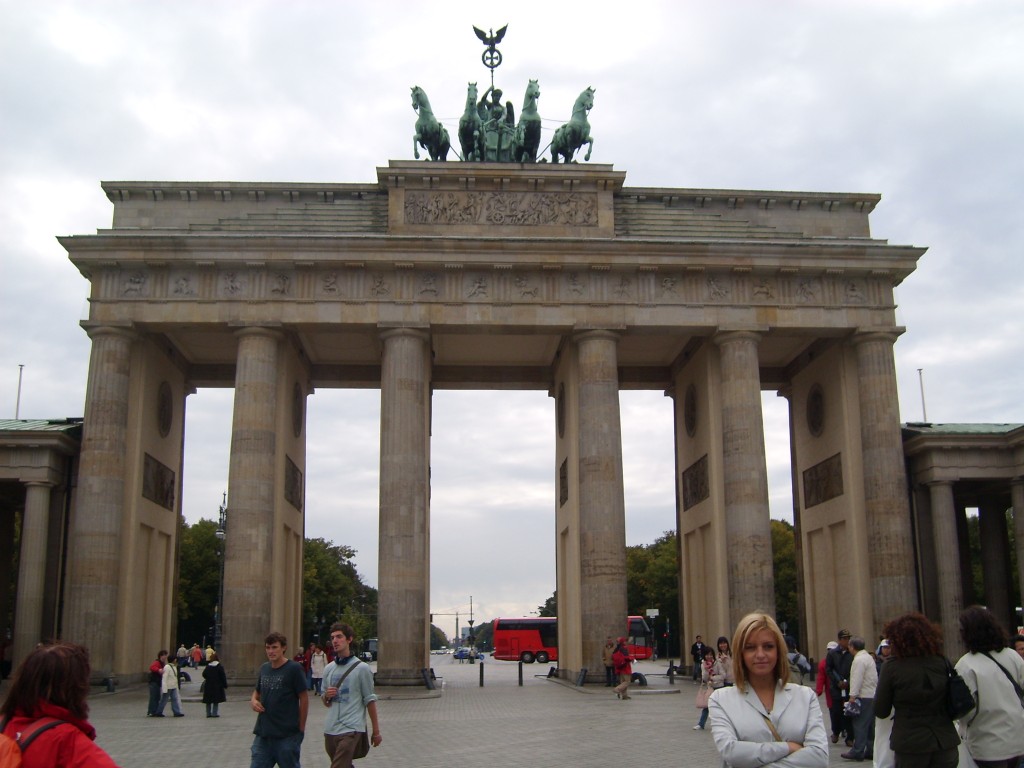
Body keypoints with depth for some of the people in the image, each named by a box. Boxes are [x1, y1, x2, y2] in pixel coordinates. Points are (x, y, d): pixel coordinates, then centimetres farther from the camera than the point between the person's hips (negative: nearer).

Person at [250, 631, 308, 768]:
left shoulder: (294, 669, -9)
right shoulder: (264, 668, 8)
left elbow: (304, 698, -8)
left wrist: (301, 728, -7)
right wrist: (253, 700, -1)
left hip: (287, 736, -5)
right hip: (263, 734, 5)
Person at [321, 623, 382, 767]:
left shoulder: (361, 668, -5)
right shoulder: (329, 669, 11)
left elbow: (369, 701, -2)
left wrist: (376, 731, -1)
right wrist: (327, 696, -5)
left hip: (351, 730, -6)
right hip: (330, 729, 6)